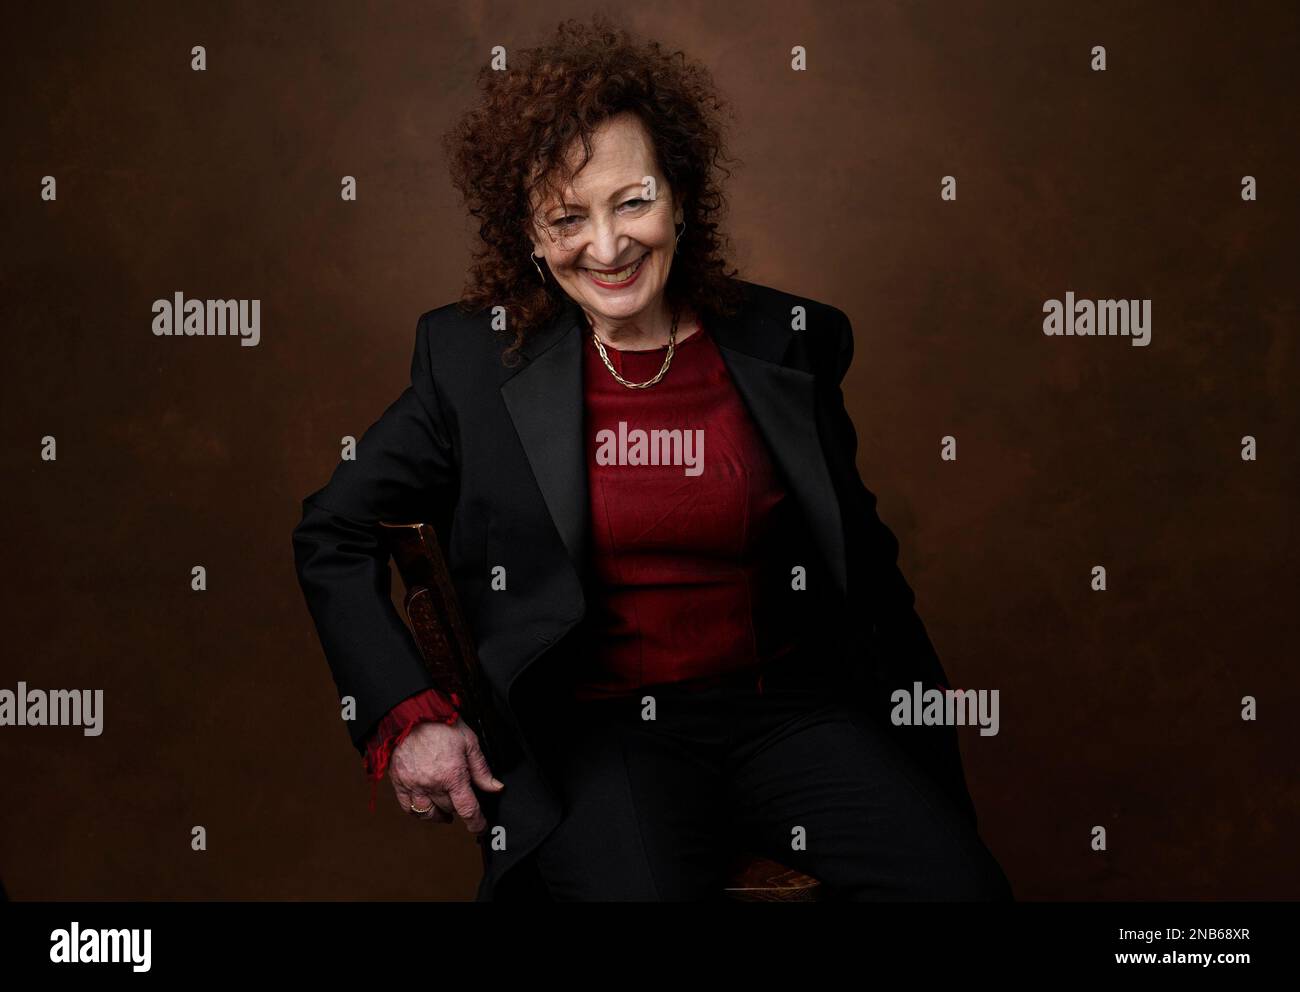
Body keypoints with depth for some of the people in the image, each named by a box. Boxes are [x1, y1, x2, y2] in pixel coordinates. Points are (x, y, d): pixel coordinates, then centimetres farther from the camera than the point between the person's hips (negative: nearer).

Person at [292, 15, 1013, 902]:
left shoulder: (789, 343, 6)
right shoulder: (475, 358, 2)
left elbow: (861, 560, 15)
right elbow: (333, 533, 9)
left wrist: (926, 746, 8)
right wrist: (407, 718, -2)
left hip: (783, 709, 2)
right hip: (593, 730, -2)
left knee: (960, 878, -21)